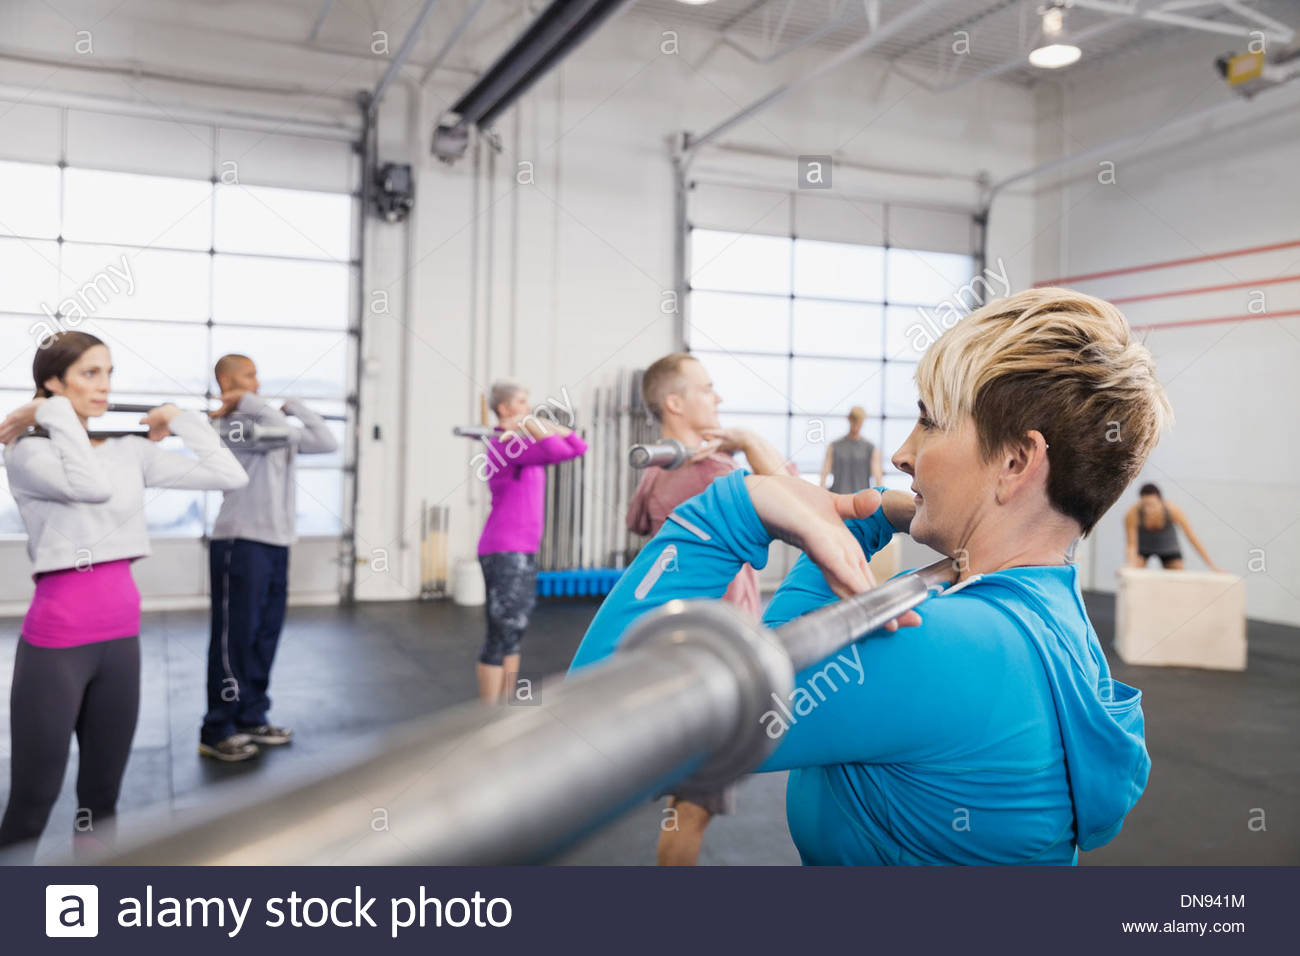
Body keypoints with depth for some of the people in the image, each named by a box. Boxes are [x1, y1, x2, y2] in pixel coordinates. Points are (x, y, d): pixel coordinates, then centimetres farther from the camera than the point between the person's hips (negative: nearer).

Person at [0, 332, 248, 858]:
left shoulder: (131, 451, 7)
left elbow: (230, 475, 3)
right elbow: (93, 485, -28)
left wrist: (181, 420, 7)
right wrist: (57, 415, -17)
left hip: (121, 636, 6)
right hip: (57, 638, -5)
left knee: (101, 798, 16)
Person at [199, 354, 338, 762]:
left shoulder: (272, 424, 17)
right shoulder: (231, 424, -8)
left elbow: (326, 442, 9)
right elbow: (285, 435, -24)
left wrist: (294, 405, 10)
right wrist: (250, 403, -12)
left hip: (276, 543, 8)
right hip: (240, 543, -8)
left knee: (265, 636, 12)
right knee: (234, 637, -4)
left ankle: (252, 719, 21)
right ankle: (217, 732, 4)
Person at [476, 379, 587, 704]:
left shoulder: (526, 445, 14)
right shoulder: (503, 445, -13)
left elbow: (579, 448, 13)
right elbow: (558, 451, -27)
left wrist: (545, 423, 5)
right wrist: (527, 424, -15)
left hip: (523, 551, 10)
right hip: (503, 551, -10)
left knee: (514, 630, 14)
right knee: (502, 633, -6)